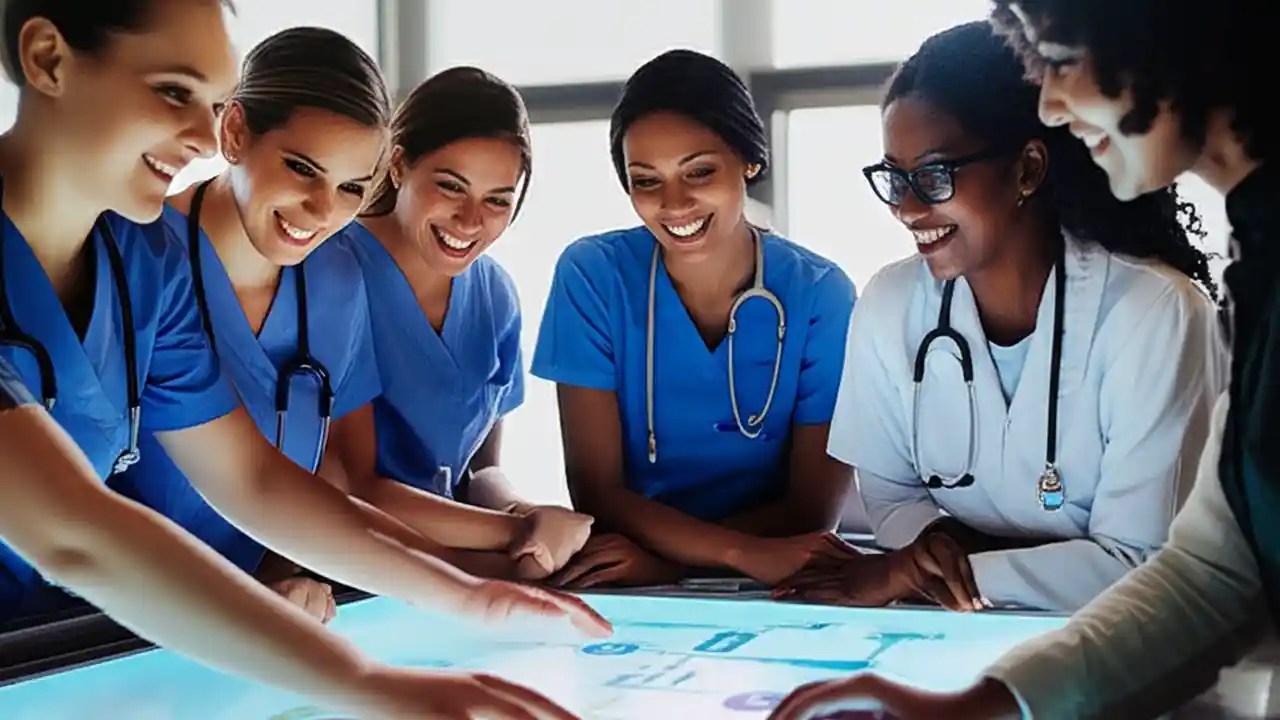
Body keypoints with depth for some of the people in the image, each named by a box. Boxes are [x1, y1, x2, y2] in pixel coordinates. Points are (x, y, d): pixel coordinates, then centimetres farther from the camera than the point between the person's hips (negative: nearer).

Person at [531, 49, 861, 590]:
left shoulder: (819, 295, -7)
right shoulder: (592, 276, -8)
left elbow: (813, 510, -7)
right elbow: (596, 491, -10)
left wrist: (665, 560, -21)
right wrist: (745, 553, -24)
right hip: (627, 587, 1)